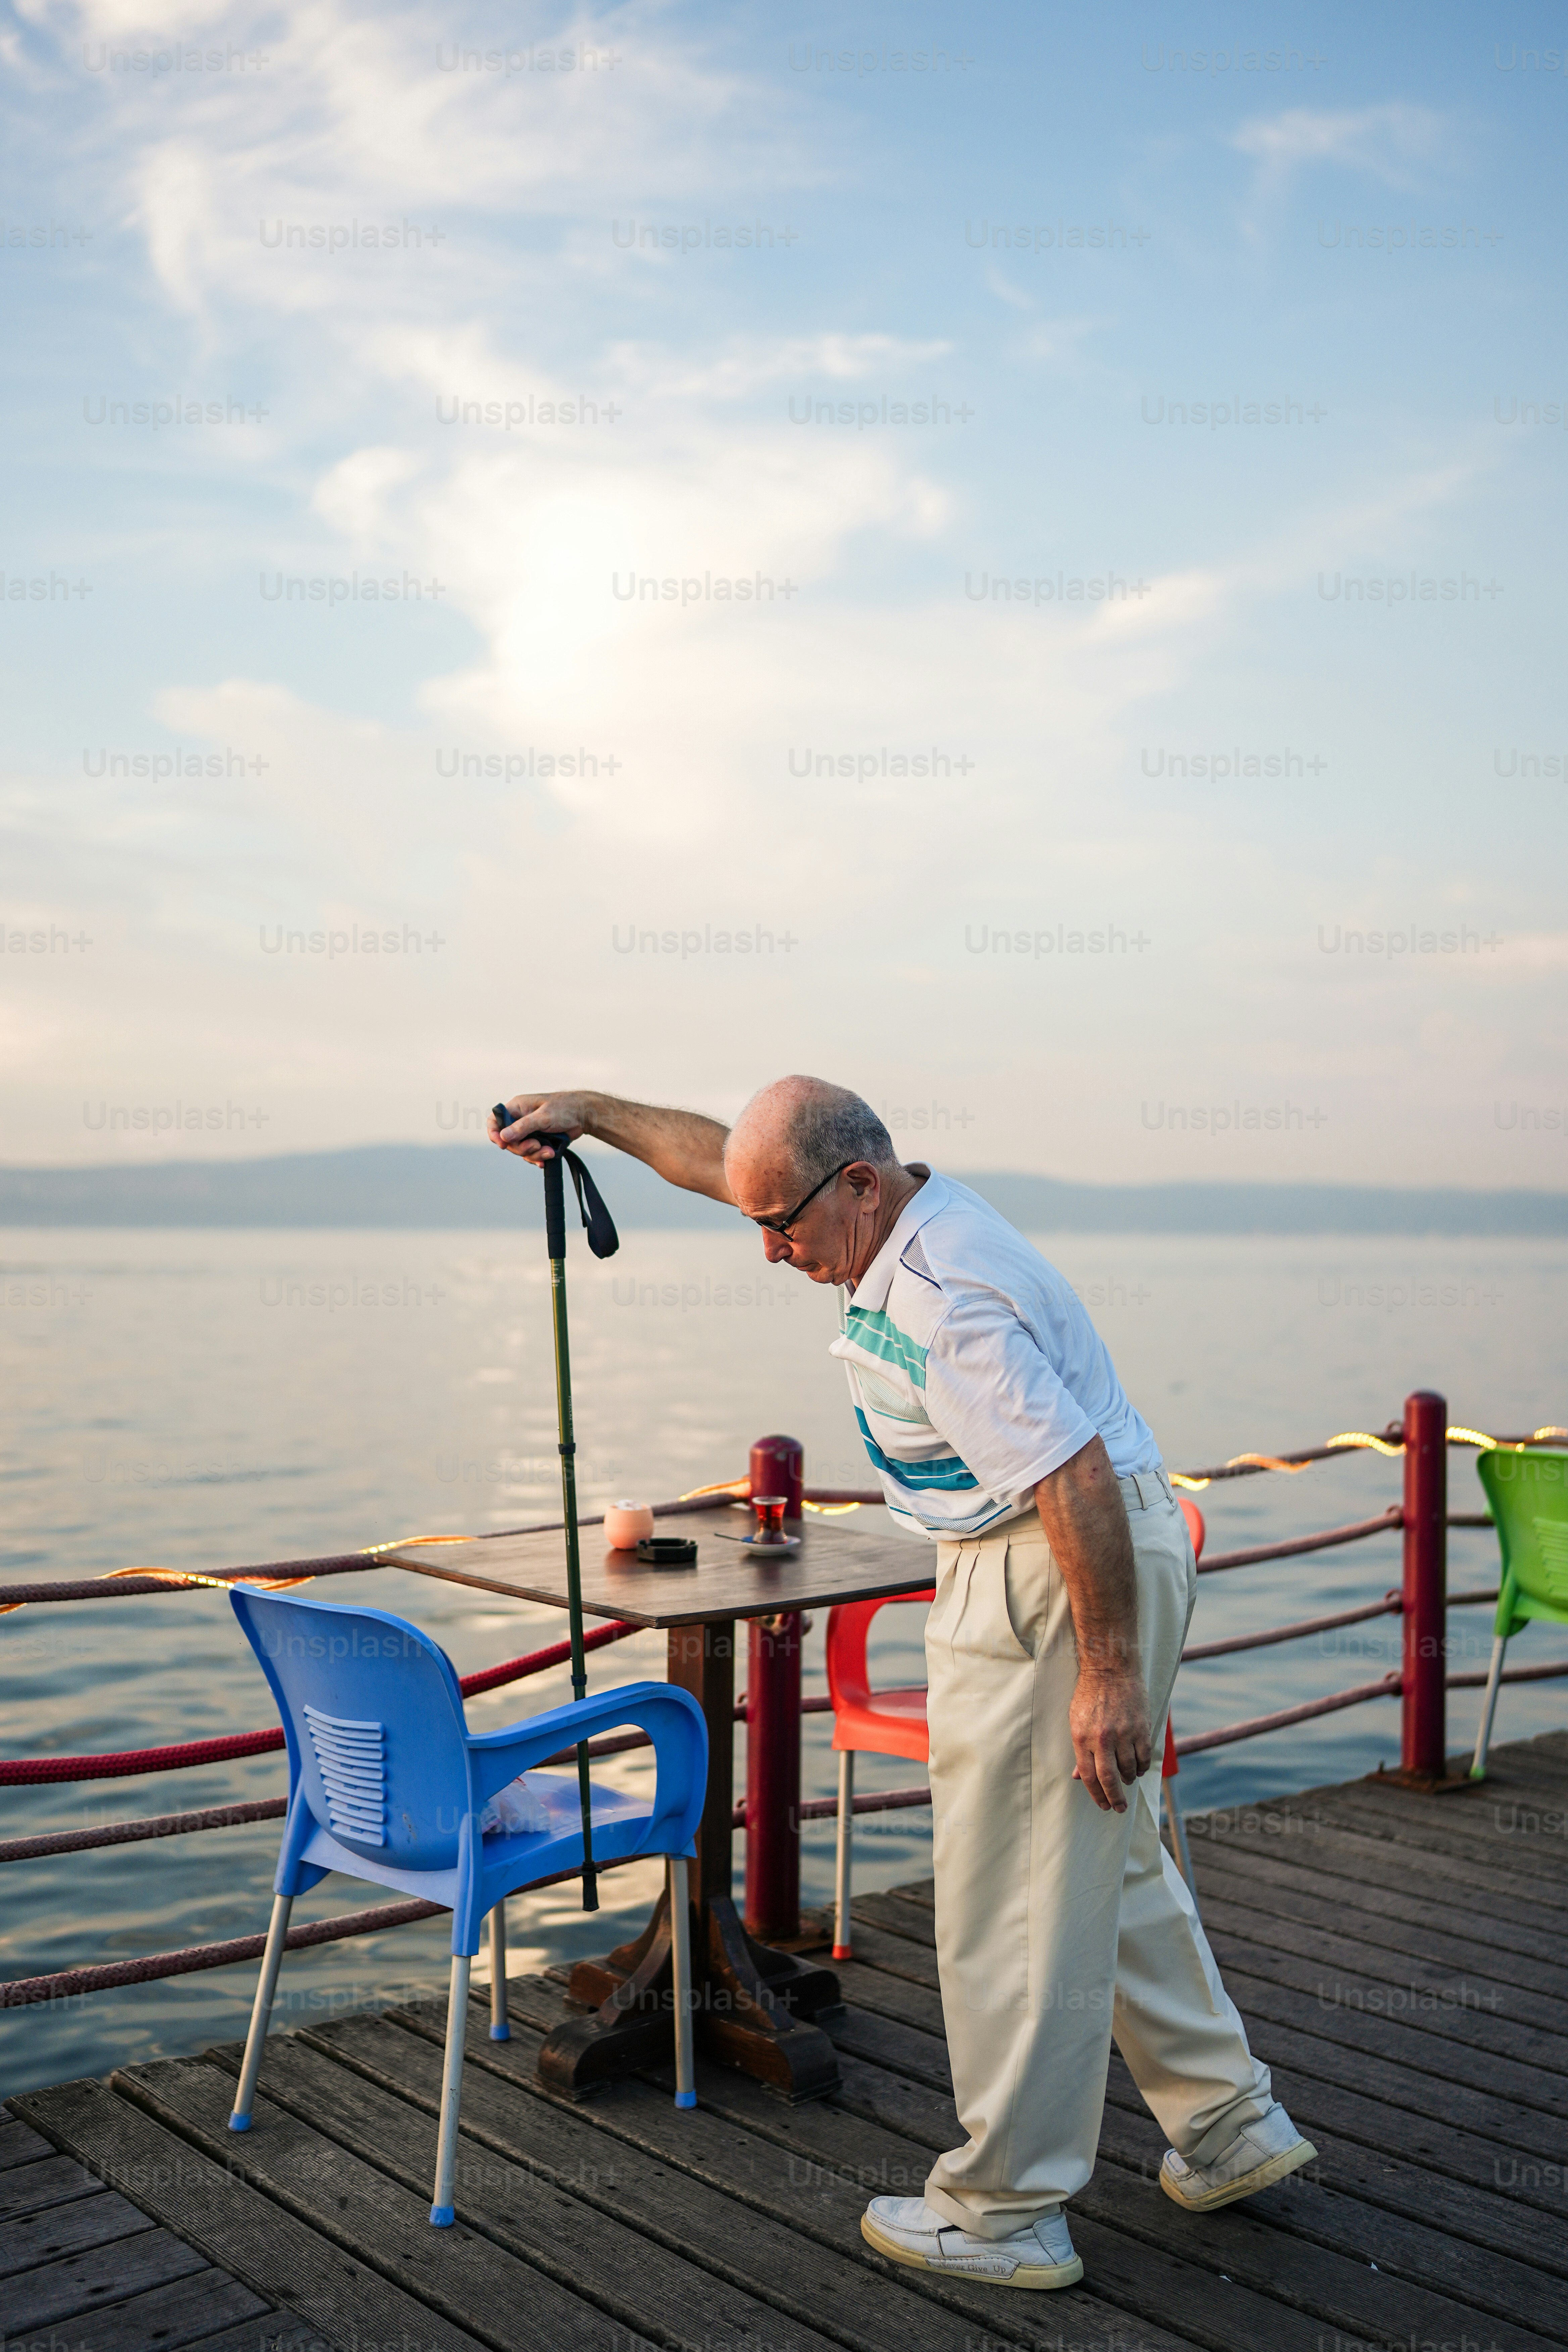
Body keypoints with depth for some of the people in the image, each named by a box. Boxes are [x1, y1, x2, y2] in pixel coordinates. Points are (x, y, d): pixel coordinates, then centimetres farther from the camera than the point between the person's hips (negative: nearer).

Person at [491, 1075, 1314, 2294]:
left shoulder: (942, 1302, -25)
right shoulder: (916, 1206, 6)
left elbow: (1082, 1482, -28)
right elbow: (728, 1157, 19)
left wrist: (1108, 1675, -24)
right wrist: (590, 1112, 22)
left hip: (1063, 1585, -10)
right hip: (1091, 1556, 10)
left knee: (1013, 1905, 0)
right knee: (1111, 1864, 20)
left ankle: (1004, 2213, 14)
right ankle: (1230, 2125, 31)